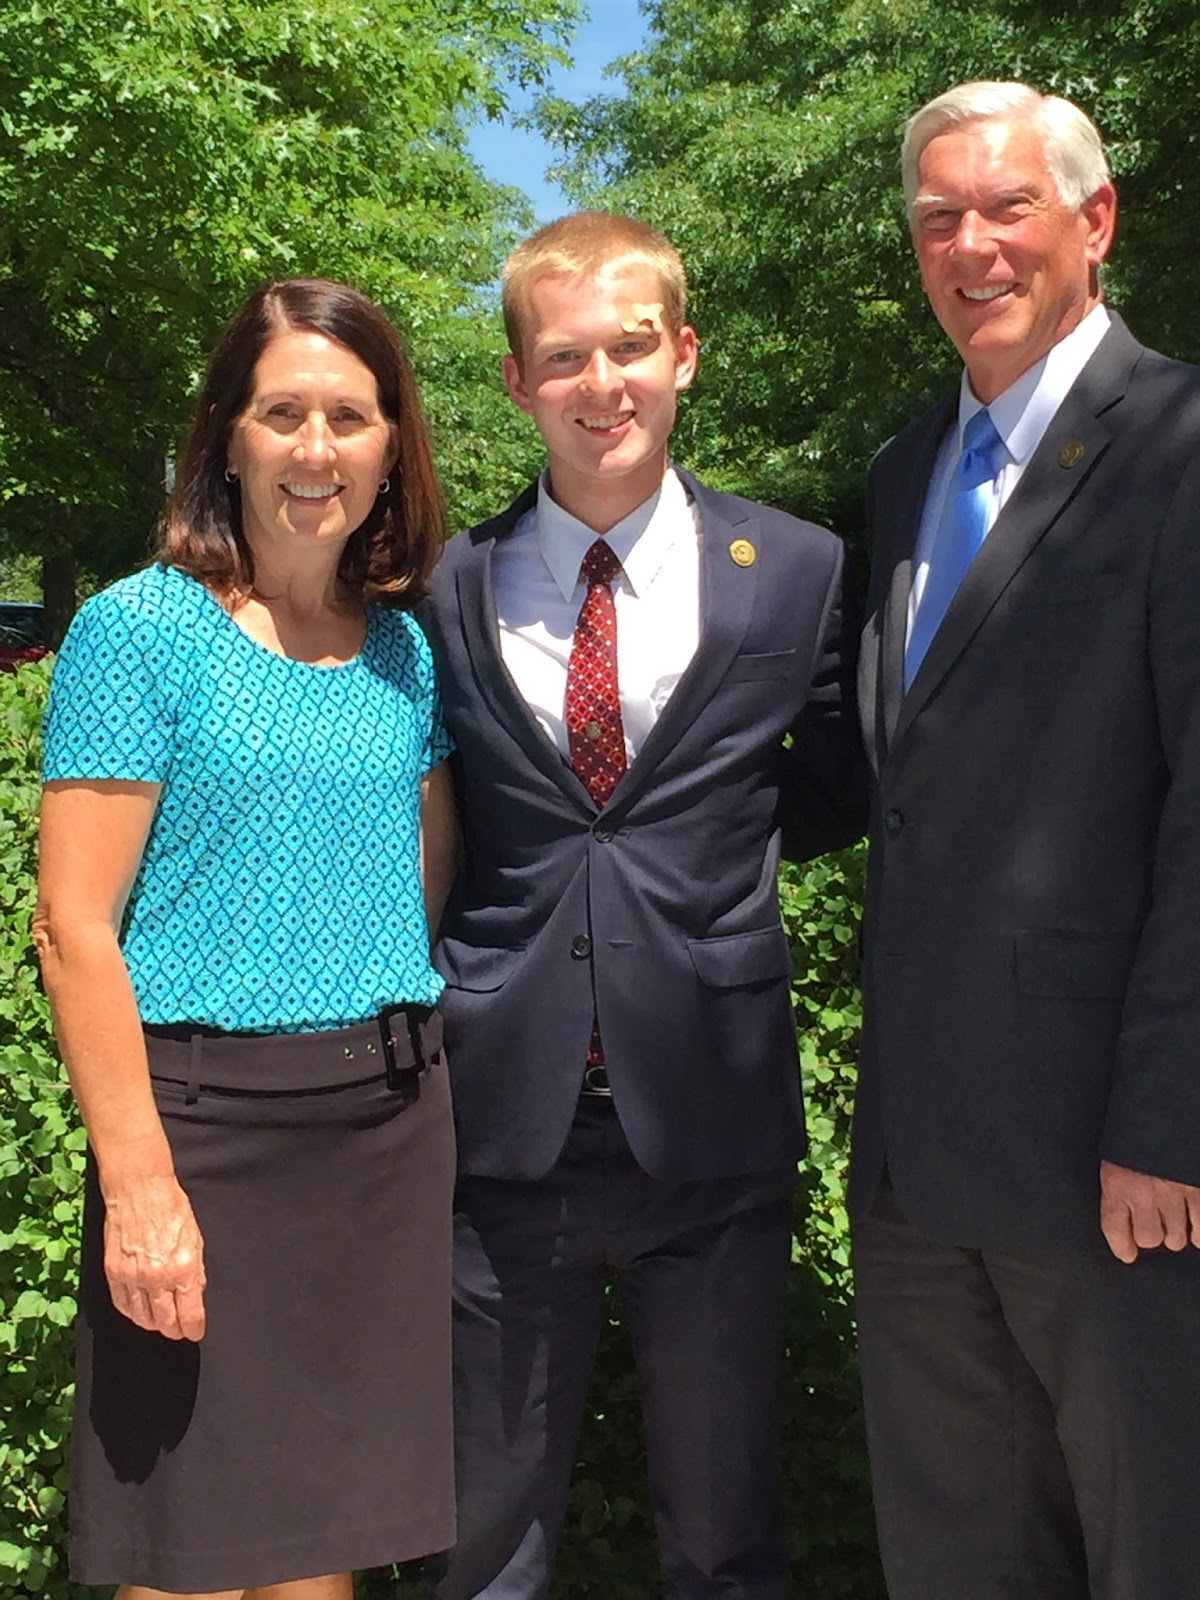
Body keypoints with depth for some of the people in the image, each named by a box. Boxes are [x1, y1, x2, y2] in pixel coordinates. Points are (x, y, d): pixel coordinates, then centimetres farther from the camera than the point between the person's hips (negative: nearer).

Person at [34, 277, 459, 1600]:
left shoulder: (407, 646, 9)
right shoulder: (140, 627, -7)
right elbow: (75, 929, -10)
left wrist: (414, 1068, 6)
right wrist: (139, 1182, -14)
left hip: (391, 1115, 5)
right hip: (206, 1110, -4)